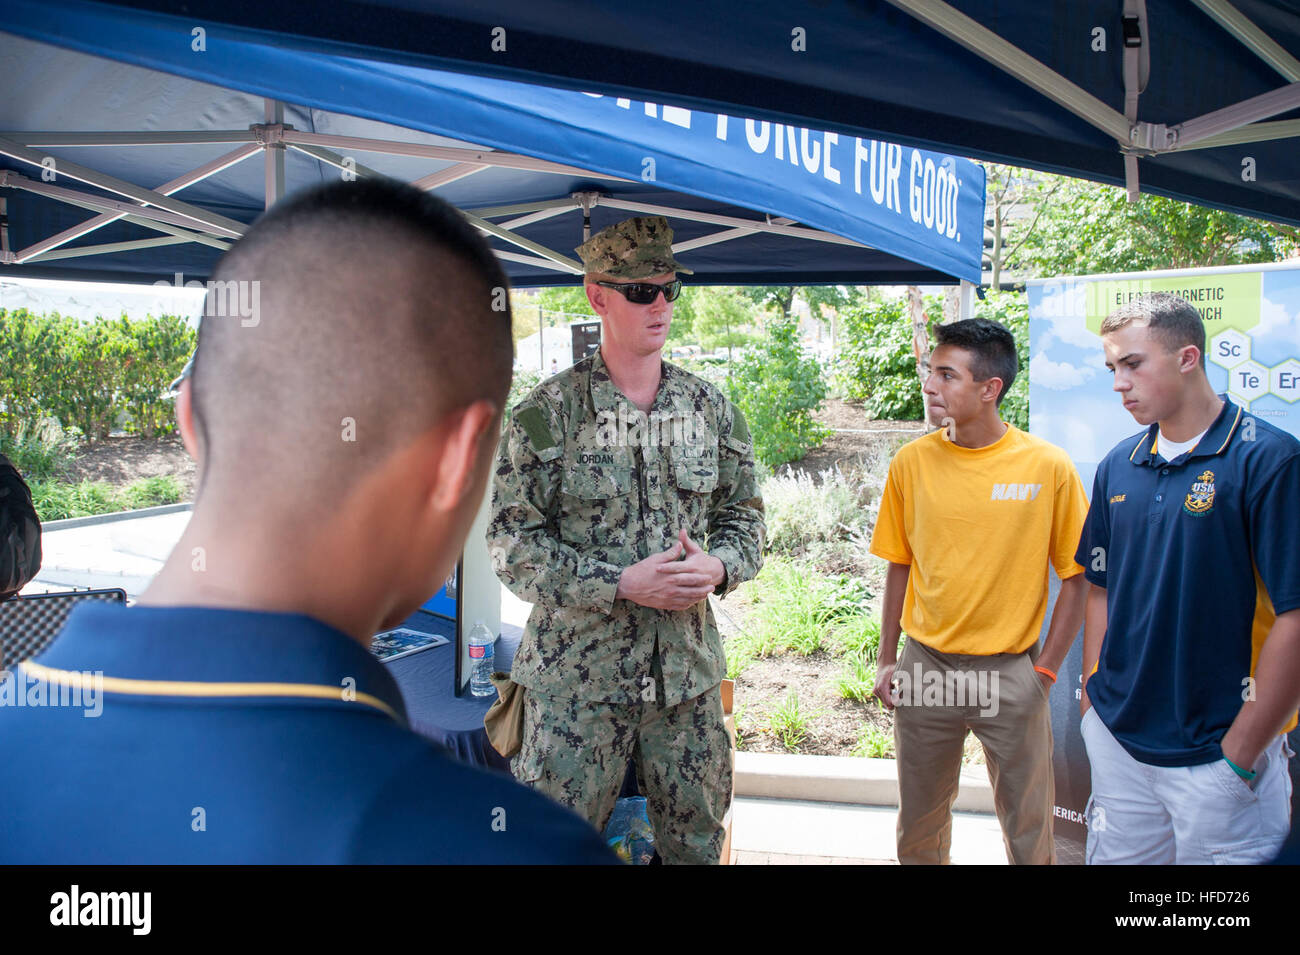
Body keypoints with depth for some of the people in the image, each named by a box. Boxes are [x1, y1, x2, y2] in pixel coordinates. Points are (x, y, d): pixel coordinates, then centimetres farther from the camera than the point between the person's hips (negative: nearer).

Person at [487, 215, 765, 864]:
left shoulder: (712, 408, 7)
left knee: (696, 840, 16)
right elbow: (512, 542, -9)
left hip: (689, 670, 4)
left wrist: (719, 566, -9)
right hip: (576, 673, -3)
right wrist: (623, 583, -17)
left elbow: (744, 514, 14)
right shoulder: (547, 413, -7)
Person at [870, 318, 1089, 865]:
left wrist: (1045, 671, -5)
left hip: (1010, 671, -2)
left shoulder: (1048, 467, -10)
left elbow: (1077, 578, -3)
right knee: (920, 821, 16)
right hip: (925, 666, 2)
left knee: (1028, 829, 11)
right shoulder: (911, 462, -2)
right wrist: (887, 660, 7)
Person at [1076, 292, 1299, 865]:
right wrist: (1094, 697, 6)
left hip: (1215, 755, -5)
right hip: (1117, 741, 5)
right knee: (1114, 857, 17)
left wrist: (1241, 756, -14)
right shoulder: (1118, 467, 5)